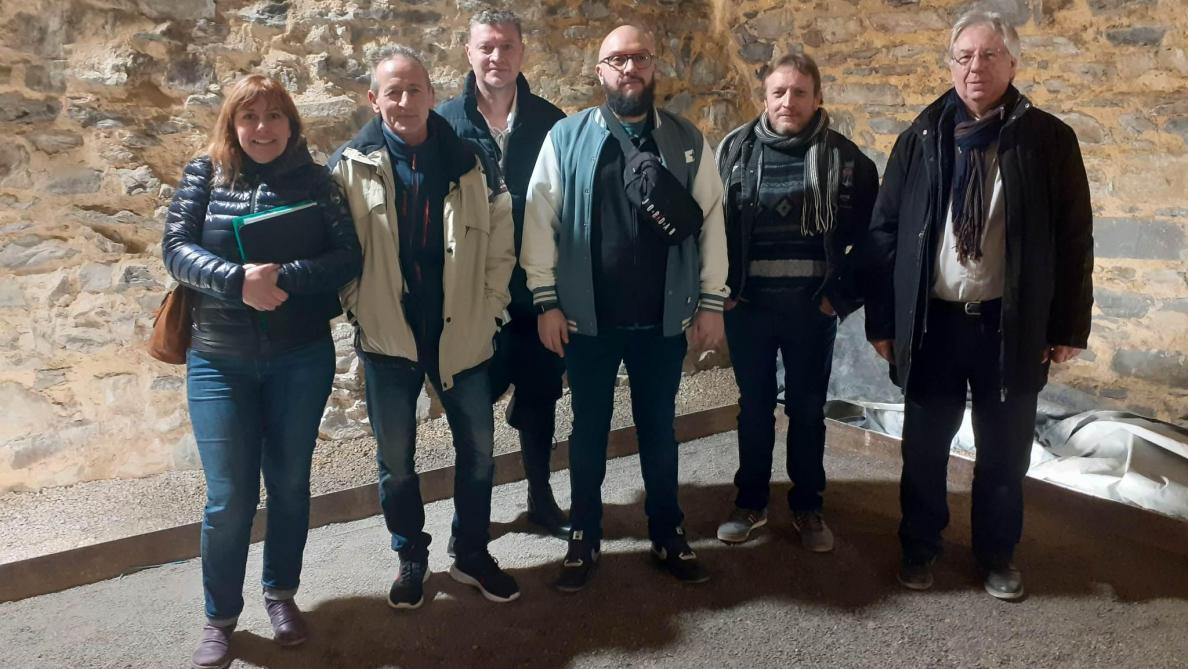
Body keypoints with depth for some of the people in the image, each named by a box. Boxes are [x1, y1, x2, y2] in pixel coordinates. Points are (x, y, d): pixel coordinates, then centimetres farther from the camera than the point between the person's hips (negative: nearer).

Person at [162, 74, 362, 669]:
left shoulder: (315, 179, 0)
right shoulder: (203, 175, 2)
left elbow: (349, 255, -8)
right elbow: (176, 248, -7)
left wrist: (284, 278, -23)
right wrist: (238, 280, -25)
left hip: (302, 357, 1)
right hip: (219, 359, 0)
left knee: (289, 484, 13)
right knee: (229, 497, 1)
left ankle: (281, 595, 34)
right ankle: (220, 617, 23)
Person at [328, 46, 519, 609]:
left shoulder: (468, 160, 0)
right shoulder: (351, 165, -4)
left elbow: (500, 239, 4)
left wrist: (489, 305, 0)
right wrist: (359, 308, -7)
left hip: (461, 333, 1)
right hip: (387, 337, -1)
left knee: (478, 448, 11)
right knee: (396, 459, 10)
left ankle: (472, 553, 31)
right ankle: (411, 558, 31)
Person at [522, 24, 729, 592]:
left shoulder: (687, 141, 3)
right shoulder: (567, 137, -1)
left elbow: (710, 222, 4)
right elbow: (540, 221, -3)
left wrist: (711, 302, 1)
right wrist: (546, 301, -7)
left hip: (662, 317, 1)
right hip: (588, 316, -1)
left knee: (658, 429, 14)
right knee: (588, 429, 12)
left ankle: (667, 534, 31)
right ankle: (584, 537, 28)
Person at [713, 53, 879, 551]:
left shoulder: (843, 157, -1)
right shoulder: (736, 150, 2)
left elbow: (869, 234, 1)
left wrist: (844, 296, -3)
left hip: (812, 306, -1)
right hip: (748, 304, 1)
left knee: (808, 409, 10)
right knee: (754, 406, 12)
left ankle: (807, 507, 25)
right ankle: (750, 502, 27)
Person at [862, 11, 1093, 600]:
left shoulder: (1048, 139, -1)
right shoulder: (921, 139, 2)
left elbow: (1074, 240, 0)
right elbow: (884, 232, 2)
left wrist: (1069, 326, -2)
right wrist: (881, 320, -1)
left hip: (1010, 325, 0)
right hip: (931, 322, 1)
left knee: (1003, 452, 12)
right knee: (924, 448, 12)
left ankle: (997, 555, 31)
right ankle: (919, 546, 30)